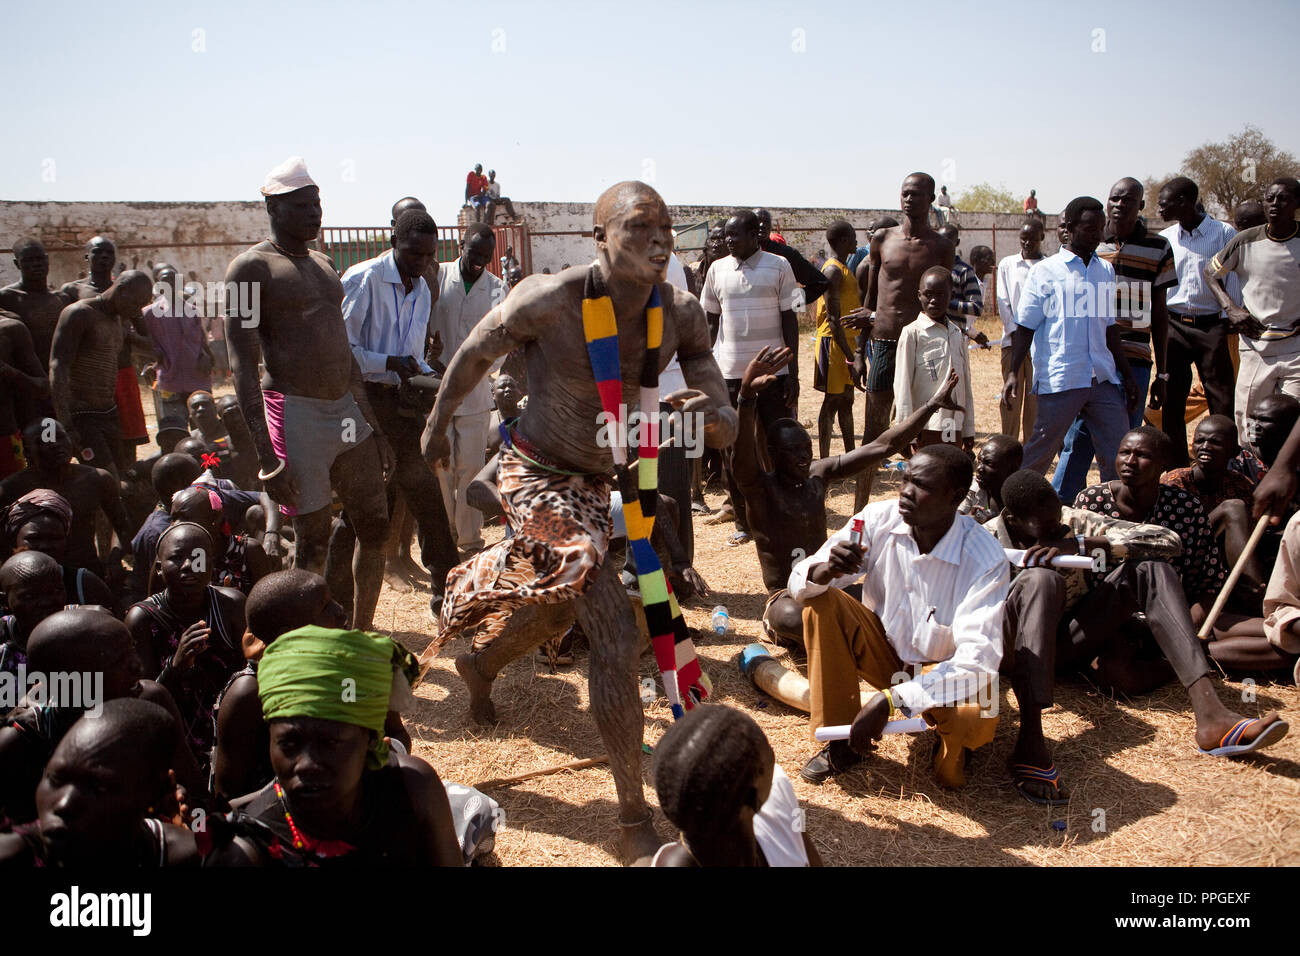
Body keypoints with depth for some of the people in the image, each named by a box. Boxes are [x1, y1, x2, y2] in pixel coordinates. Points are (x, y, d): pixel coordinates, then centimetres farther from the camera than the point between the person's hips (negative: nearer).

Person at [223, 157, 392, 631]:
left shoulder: (324, 264, 17)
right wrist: (266, 457, -20)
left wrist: (372, 423, 19)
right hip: (297, 413, -7)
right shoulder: (252, 267, -6)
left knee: (375, 527, 10)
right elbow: (243, 365, -12)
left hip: (347, 410, 7)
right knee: (312, 542, -1)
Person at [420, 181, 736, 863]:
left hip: (598, 484, 6)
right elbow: (474, 355, -8)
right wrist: (437, 426, 6)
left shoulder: (681, 317, -14)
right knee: (616, 633, -19)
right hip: (539, 478, -6)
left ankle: (480, 662, 65)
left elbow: (727, 430, -12)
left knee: (551, 605, 30)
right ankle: (634, 820, -8)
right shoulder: (550, 301, -27)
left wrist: (710, 416, -37)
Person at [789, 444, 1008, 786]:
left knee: (975, 720, -36)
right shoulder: (879, 520, -16)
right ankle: (842, 737, -9)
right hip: (887, 650, 4)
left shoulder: (985, 559, -26)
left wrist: (891, 699, -40)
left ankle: (950, 741, 4)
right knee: (821, 601, -21)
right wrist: (826, 571, -41)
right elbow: (800, 583, -15)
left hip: (947, 669, -3)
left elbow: (979, 660, -32)